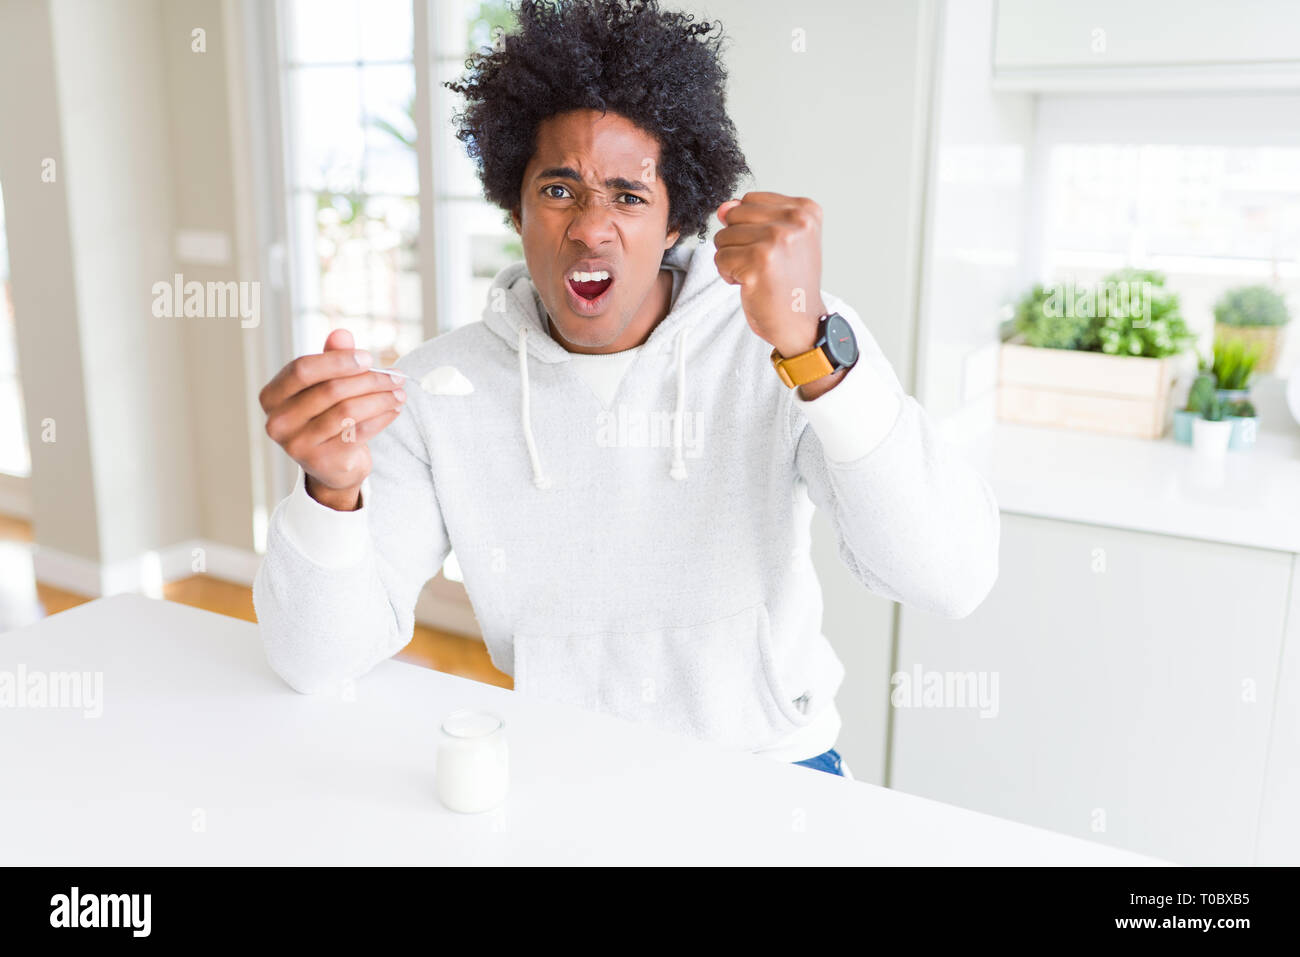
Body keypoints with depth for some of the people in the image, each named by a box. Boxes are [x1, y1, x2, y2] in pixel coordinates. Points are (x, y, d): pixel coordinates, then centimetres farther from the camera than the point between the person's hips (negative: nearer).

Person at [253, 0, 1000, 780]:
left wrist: (812, 350, -35)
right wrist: (334, 490, -30)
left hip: (769, 769, -1)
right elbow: (316, 662, -10)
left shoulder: (797, 339, -11)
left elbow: (953, 580, -23)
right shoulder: (442, 388, -6)